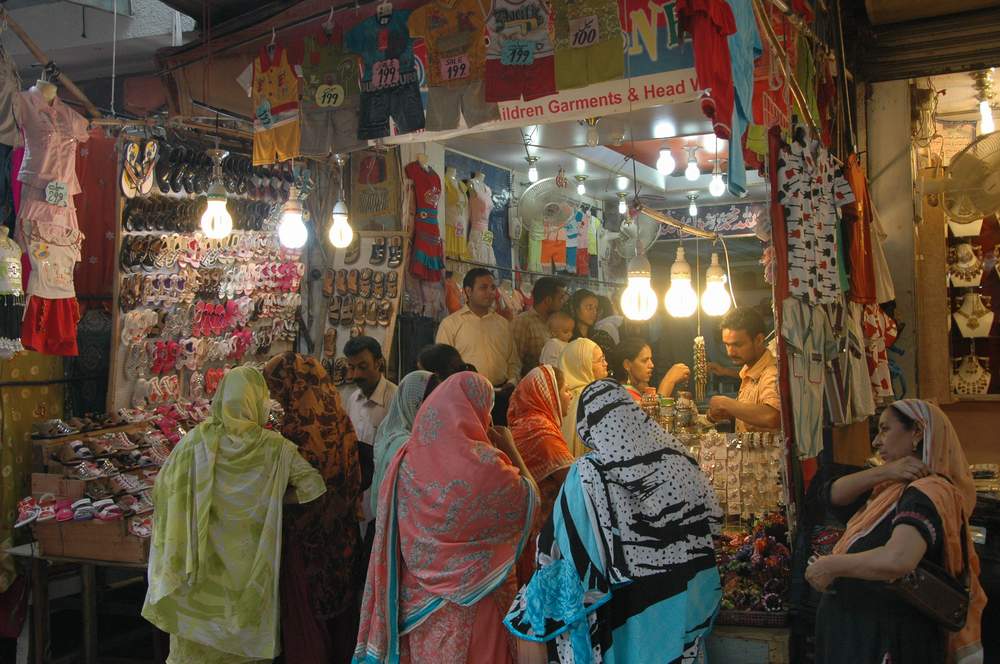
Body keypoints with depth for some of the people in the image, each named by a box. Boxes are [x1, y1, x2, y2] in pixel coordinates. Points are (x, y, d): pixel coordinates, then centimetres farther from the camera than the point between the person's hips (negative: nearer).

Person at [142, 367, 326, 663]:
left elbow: (163, 489, -3)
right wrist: (274, 498, -1)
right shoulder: (275, 448, -13)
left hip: (202, 566, 1)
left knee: (198, 636, 17)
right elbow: (314, 485, -13)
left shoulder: (196, 441, -11)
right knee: (246, 636, 16)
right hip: (250, 568, -1)